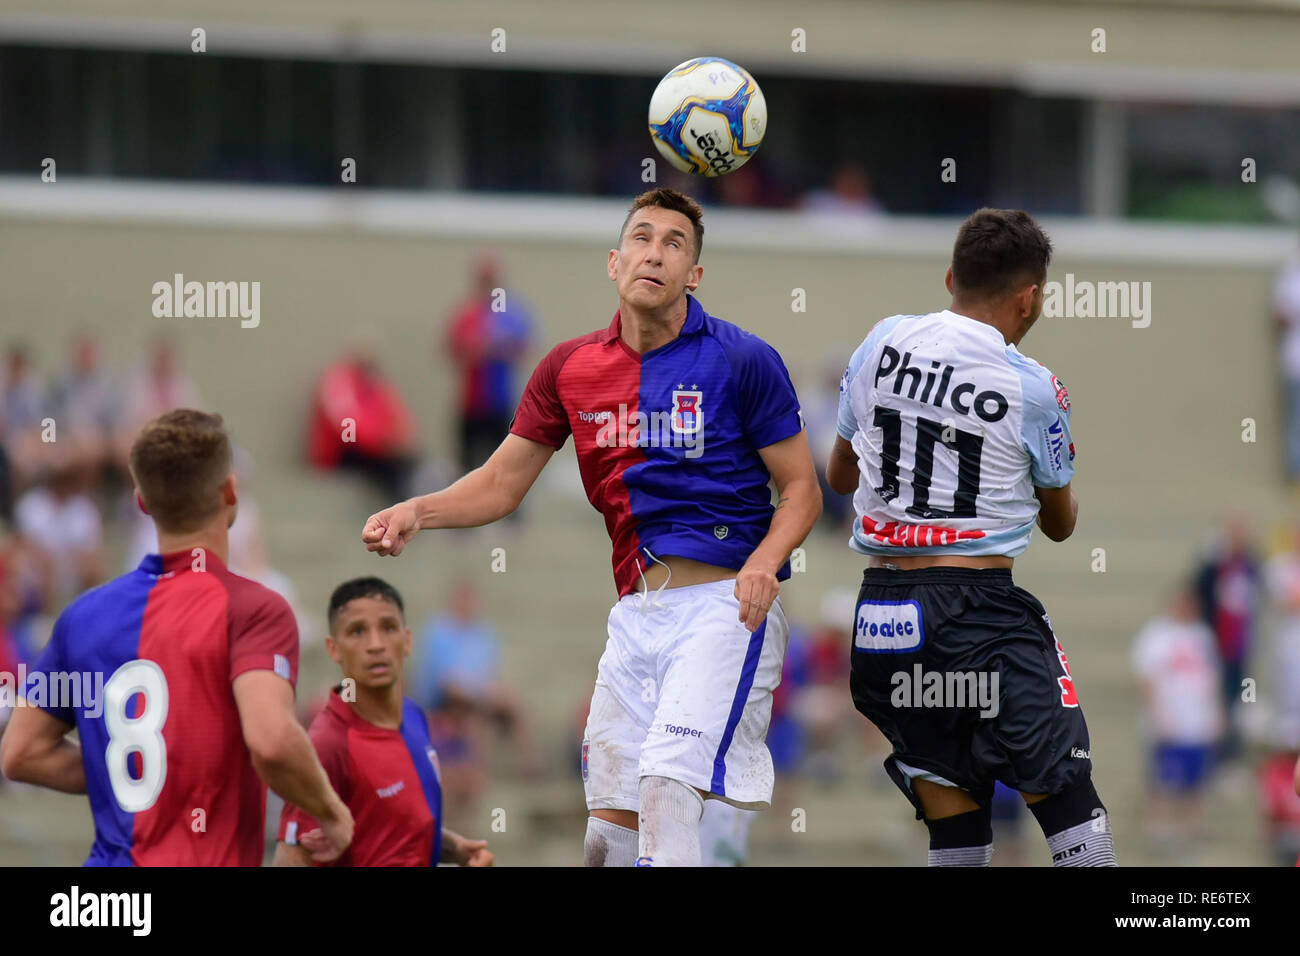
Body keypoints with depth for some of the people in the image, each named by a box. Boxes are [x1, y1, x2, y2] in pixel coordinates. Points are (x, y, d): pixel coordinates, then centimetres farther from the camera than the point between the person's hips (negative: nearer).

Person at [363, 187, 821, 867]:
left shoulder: (742, 362, -3)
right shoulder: (570, 368, 9)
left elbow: (801, 491, 1)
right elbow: (501, 483, 15)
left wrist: (763, 562, -18)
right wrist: (418, 511, -3)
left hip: (723, 604, -5)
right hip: (636, 608, 5)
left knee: (668, 788, -25)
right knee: (609, 835, 3)